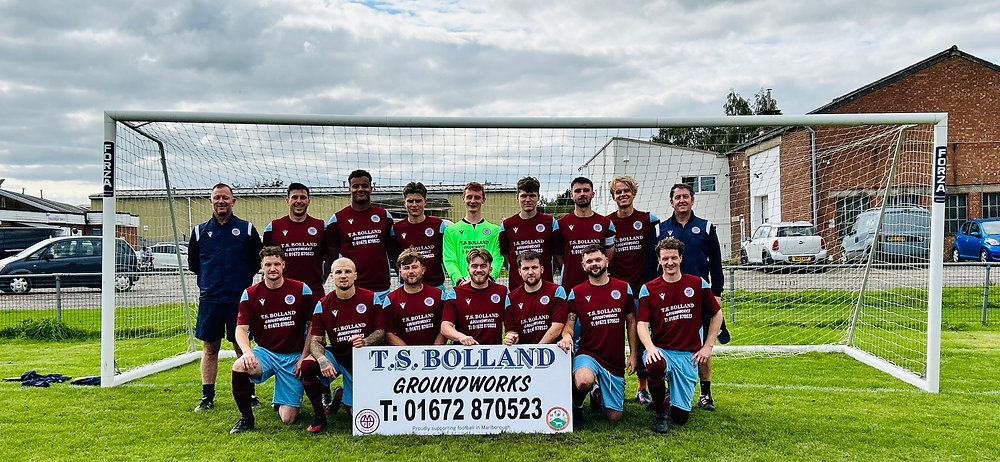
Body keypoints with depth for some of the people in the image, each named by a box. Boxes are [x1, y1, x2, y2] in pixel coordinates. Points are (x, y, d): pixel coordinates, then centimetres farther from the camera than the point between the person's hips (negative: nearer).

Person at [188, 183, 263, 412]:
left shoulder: (247, 229, 3)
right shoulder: (199, 231, 7)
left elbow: (258, 261, 10)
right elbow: (192, 262, 18)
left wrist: (243, 278, 7)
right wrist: (208, 279, 12)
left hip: (240, 299, -1)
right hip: (209, 299, 2)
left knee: (242, 347, 3)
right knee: (209, 348, 7)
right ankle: (207, 397, 16)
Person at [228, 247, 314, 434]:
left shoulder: (301, 290, -3)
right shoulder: (250, 294, -1)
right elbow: (241, 329, -4)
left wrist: (304, 357, -6)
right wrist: (247, 351, -25)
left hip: (293, 357, -1)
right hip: (265, 353, 1)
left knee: (288, 419, -7)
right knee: (239, 366, -34)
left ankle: (279, 400, 33)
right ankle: (246, 417, -9)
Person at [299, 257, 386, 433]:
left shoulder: (371, 299, -6)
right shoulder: (323, 305, -5)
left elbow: (381, 331, -4)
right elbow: (315, 341, -8)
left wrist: (365, 342, -25)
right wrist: (322, 360, -29)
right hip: (336, 355, 1)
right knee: (306, 366, -30)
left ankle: (340, 395, 38)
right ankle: (319, 416, -7)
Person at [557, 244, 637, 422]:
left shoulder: (623, 288, 5)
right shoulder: (576, 293, 1)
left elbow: (631, 322, 11)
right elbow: (569, 324, 2)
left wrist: (633, 353, 4)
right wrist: (567, 336, -22)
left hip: (615, 360, 2)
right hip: (588, 353, -2)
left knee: (614, 416, 2)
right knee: (584, 381, -38)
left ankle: (598, 394, 37)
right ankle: (577, 402, 0)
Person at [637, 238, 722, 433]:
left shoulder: (698, 285, 3)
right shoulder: (648, 289, 0)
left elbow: (717, 315, 14)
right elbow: (642, 324, -7)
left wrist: (708, 346, 6)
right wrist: (650, 347, -26)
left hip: (689, 355, 1)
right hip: (661, 351, -1)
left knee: (681, 417, -6)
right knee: (655, 366, -40)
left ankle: (673, 397, 34)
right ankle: (660, 413, -9)